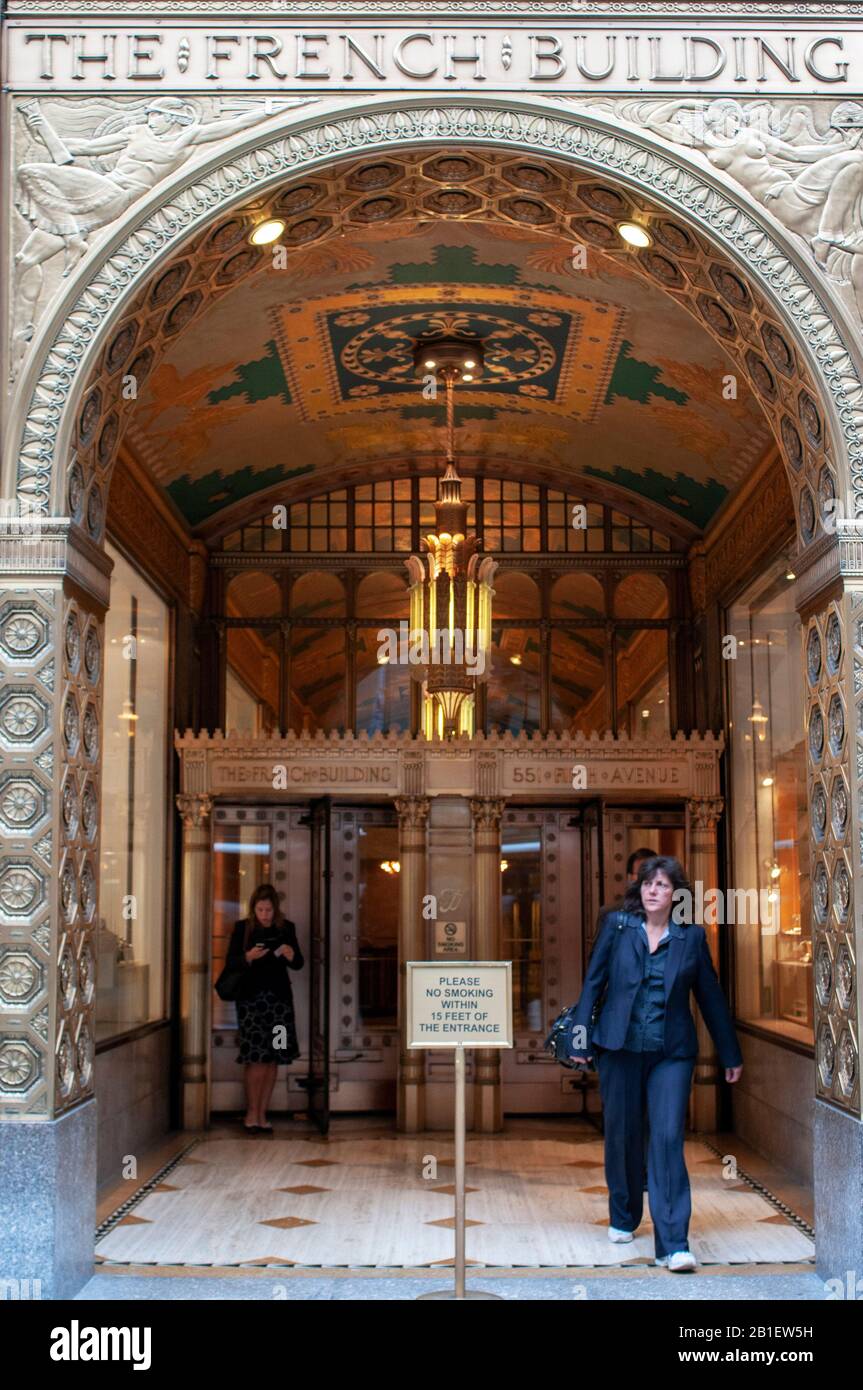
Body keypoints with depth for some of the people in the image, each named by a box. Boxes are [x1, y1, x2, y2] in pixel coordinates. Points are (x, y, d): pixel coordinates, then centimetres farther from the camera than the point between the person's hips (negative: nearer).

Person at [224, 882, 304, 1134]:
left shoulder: (286, 928, 5)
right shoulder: (242, 928, 0)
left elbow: (298, 964, 9)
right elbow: (230, 962, -2)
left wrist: (290, 955, -13)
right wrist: (249, 956, -20)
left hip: (279, 998, 3)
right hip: (251, 998, -3)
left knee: (272, 1059, 3)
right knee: (256, 1058, -9)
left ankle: (262, 1114, 12)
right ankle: (251, 1113, 6)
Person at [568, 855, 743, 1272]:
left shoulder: (691, 936, 3)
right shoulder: (617, 926, 2)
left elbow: (710, 997, 10)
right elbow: (593, 982, 4)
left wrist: (731, 1055, 14)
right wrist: (581, 1038, -3)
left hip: (672, 1053, -1)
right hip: (620, 1047, 1)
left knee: (668, 1139, -10)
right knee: (622, 1136, 11)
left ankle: (672, 1245, -9)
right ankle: (623, 1218, 35)